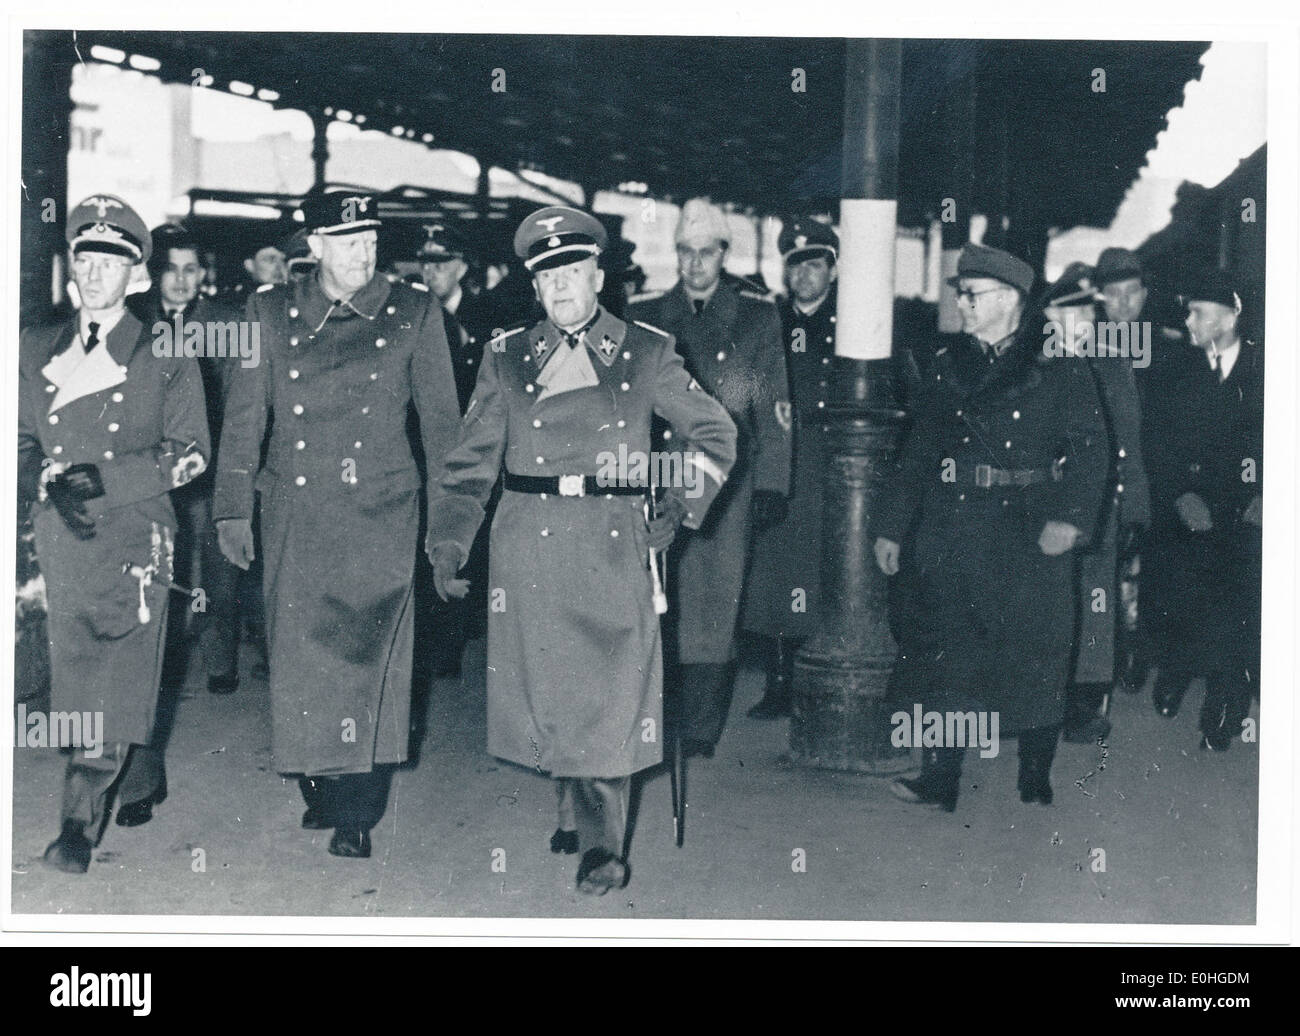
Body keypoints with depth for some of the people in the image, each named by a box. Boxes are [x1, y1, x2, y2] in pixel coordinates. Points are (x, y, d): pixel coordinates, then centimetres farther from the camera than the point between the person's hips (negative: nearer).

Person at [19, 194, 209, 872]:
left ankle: (80, 822, -11)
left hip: (136, 535, -4)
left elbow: (190, 454, -1)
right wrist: (53, 486, -9)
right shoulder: (38, 350, 13)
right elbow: (22, 443, 13)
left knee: (118, 681, -12)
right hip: (61, 536, 4)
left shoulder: (167, 355, 4)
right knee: (75, 679, 9)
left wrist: (106, 477, -13)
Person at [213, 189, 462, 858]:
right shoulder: (270, 313, 5)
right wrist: (232, 508, 4)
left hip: (379, 513, -2)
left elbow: (441, 419, 5)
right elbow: (244, 416, 8)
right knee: (299, 654, 6)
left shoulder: (413, 314, 2)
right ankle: (319, 792, 23)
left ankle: (357, 814, 4)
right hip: (294, 514, 2)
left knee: (365, 653, -5)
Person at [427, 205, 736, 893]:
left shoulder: (646, 354, 6)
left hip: (613, 546, -2)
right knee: (545, 683, 5)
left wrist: (679, 510, 4)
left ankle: (610, 845, 6)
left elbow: (715, 435, 14)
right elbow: (471, 462, 9)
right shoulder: (507, 358, 10)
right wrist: (448, 542, 0)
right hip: (528, 547, 2)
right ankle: (569, 806, 26)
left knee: (608, 688, -4)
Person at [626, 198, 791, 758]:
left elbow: (774, 406, 5)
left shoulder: (758, 317, 7)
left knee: (714, 597, -2)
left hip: (727, 478, -1)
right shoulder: (644, 317, 11)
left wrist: (771, 485, -2)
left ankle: (701, 730, 6)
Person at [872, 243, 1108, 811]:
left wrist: (1069, 517, -16)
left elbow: (1089, 446, -3)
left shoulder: (1057, 367, 1)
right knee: (946, 652, 2)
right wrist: (890, 526, 8)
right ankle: (939, 779, 11)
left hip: (1032, 536, -3)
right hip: (950, 534, 3)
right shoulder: (949, 365, 12)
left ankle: (1036, 785, 16)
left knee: (1033, 658, 2)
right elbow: (918, 451, 12)